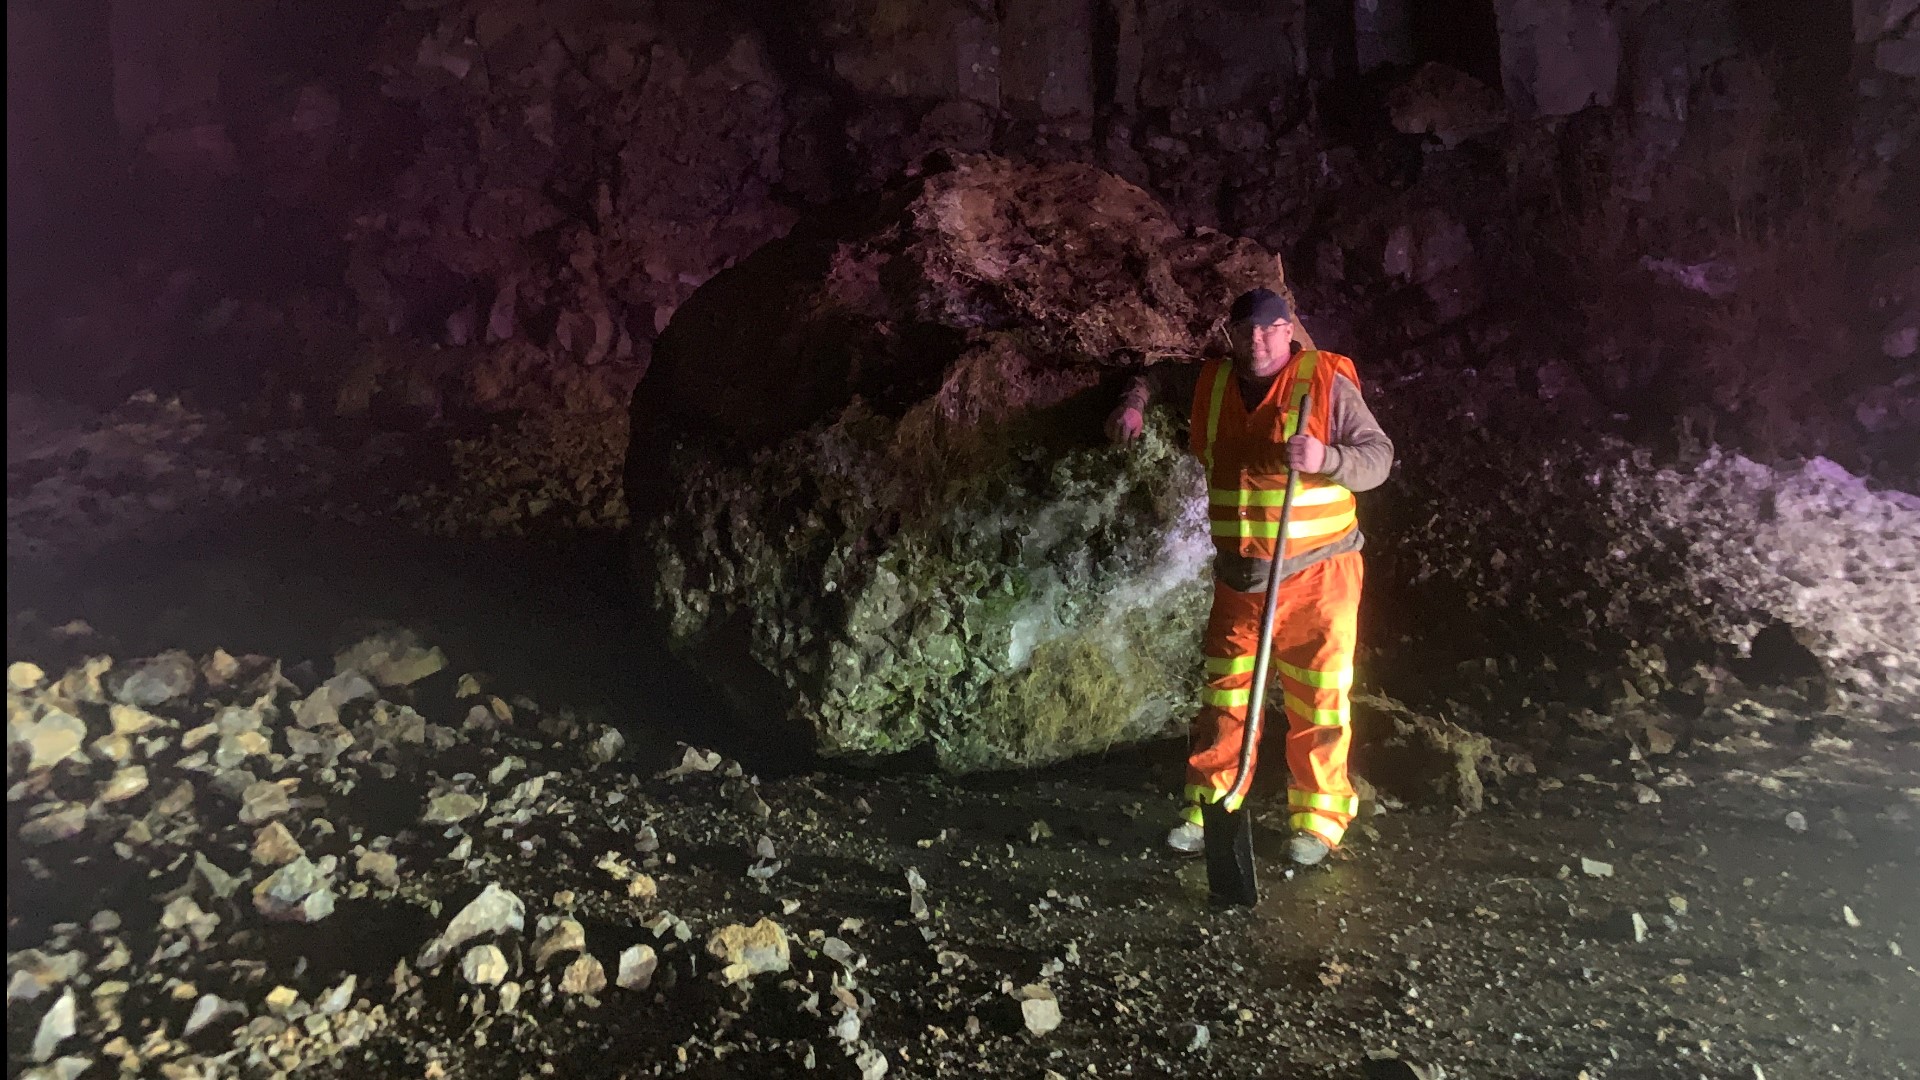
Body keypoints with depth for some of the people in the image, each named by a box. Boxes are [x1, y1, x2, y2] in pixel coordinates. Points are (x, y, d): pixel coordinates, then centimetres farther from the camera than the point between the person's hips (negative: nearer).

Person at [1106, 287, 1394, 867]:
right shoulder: (1212, 382, 7)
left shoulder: (1327, 382, -7)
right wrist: (1136, 402, 5)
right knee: (1224, 695, 9)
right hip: (1238, 575, 4)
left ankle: (1317, 820, 15)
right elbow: (1161, 375, 26)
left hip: (1315, 574, -4)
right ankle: (1209, 809, 20)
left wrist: (1327, 459, -27)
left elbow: (1378, 455, -8)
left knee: (1317, 702, 2)